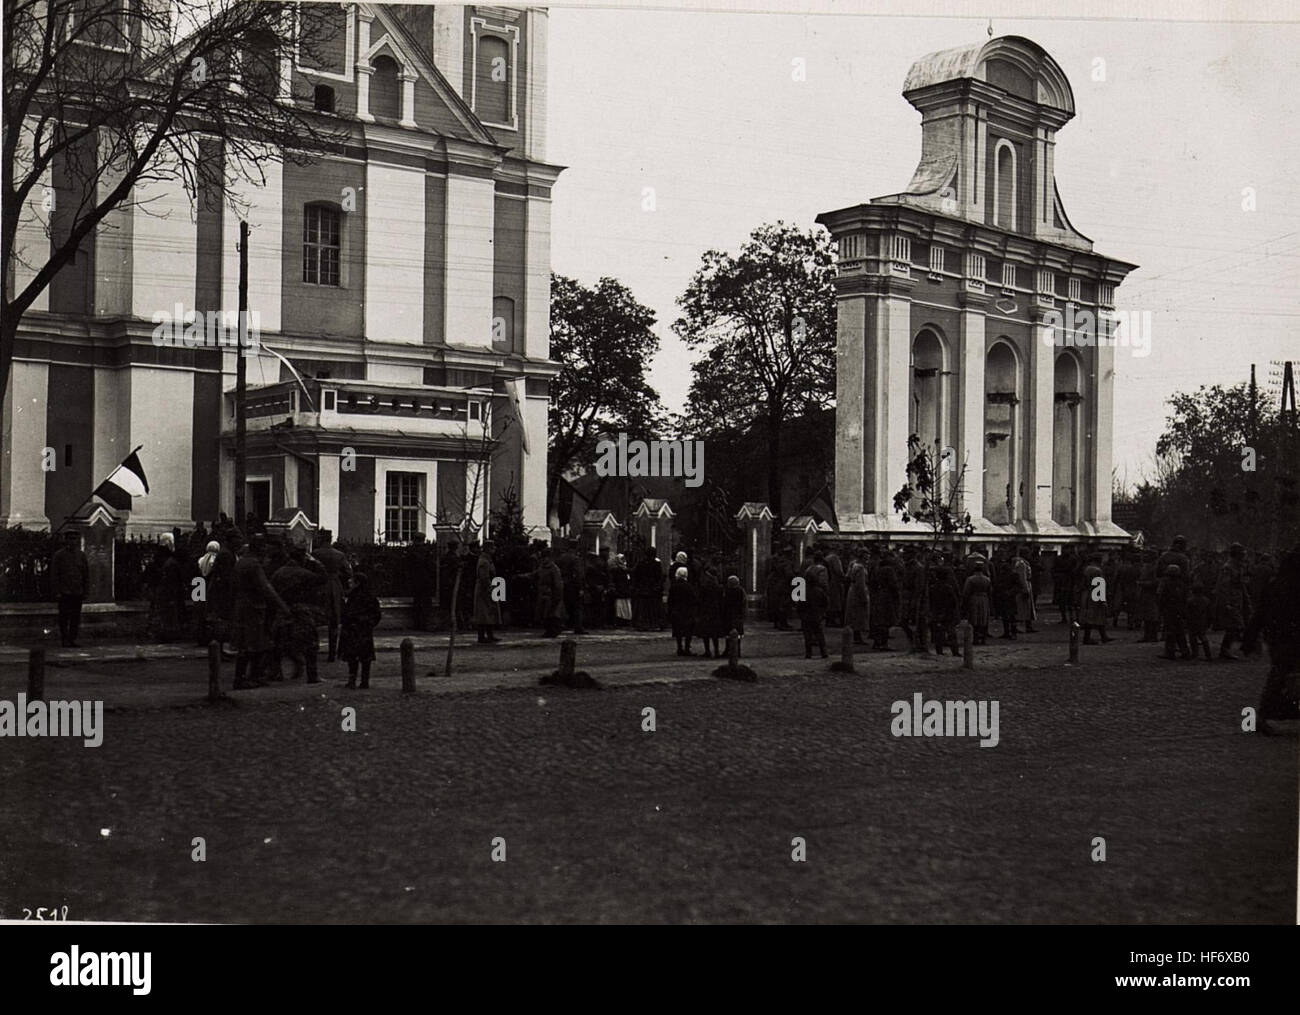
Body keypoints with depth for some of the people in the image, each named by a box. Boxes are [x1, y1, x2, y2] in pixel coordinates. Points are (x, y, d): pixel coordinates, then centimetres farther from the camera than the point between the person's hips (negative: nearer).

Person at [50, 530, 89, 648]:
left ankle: (72, 640, 11)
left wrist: (85, 591, 7)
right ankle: (65, 640, 3)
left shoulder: (81, 555, 10)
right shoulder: (58, 555, -1)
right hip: (64, 593, -4)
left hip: (78, 593, 4)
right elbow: (54, 575, -3)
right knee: (64, 617, -2)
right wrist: (56, 592, -9)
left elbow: (86, 574, 13)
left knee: (76, 617, 4)